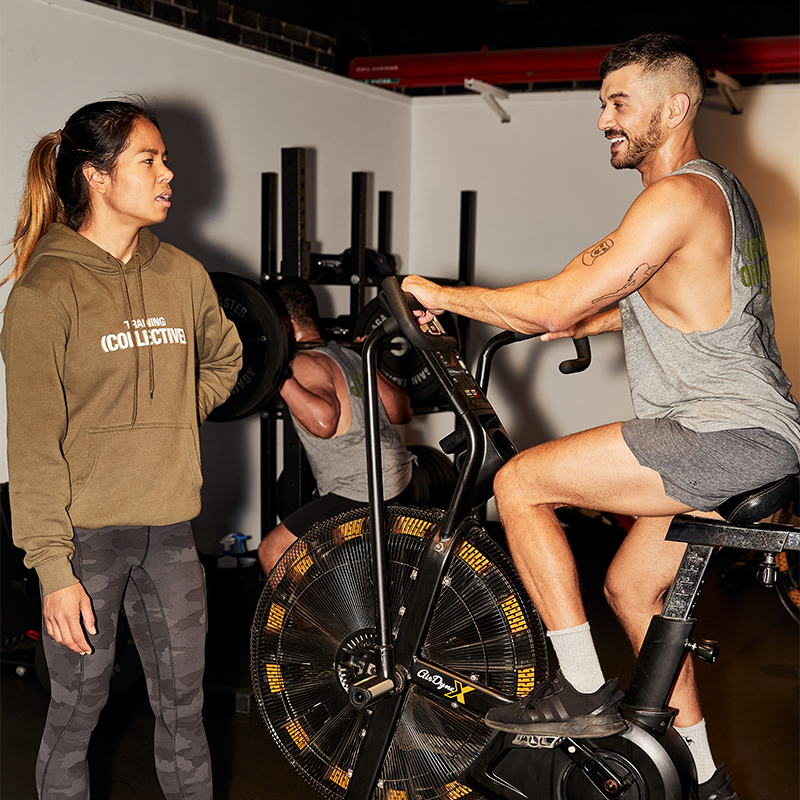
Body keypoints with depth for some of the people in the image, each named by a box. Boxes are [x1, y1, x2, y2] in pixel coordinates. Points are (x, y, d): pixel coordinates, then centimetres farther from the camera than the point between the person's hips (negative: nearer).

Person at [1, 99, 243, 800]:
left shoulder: (182, 275, 6)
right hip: (87, 532, -4)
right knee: (77, 712, 7)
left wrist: (169, 421, 10)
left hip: (170, 530, 5)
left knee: (184, 707, 14)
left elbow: (222, 360, 26)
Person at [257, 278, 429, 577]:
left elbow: (323, 422, -28)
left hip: (369, 497, -9)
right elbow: (401, 412, 22)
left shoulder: (306, 363, -9)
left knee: (274, 551, -2)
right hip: (410, 484, 9)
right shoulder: (349, 355, 16)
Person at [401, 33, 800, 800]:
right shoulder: (716, 186, 18)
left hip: (731, 435, -11)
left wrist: (442, 294, -8)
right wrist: (583, 321, 21)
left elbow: (553, 305, -20)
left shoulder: (678, 196, -15)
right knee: (629, 586, 18)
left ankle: (583, 694, -3)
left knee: (518, 482, -12)